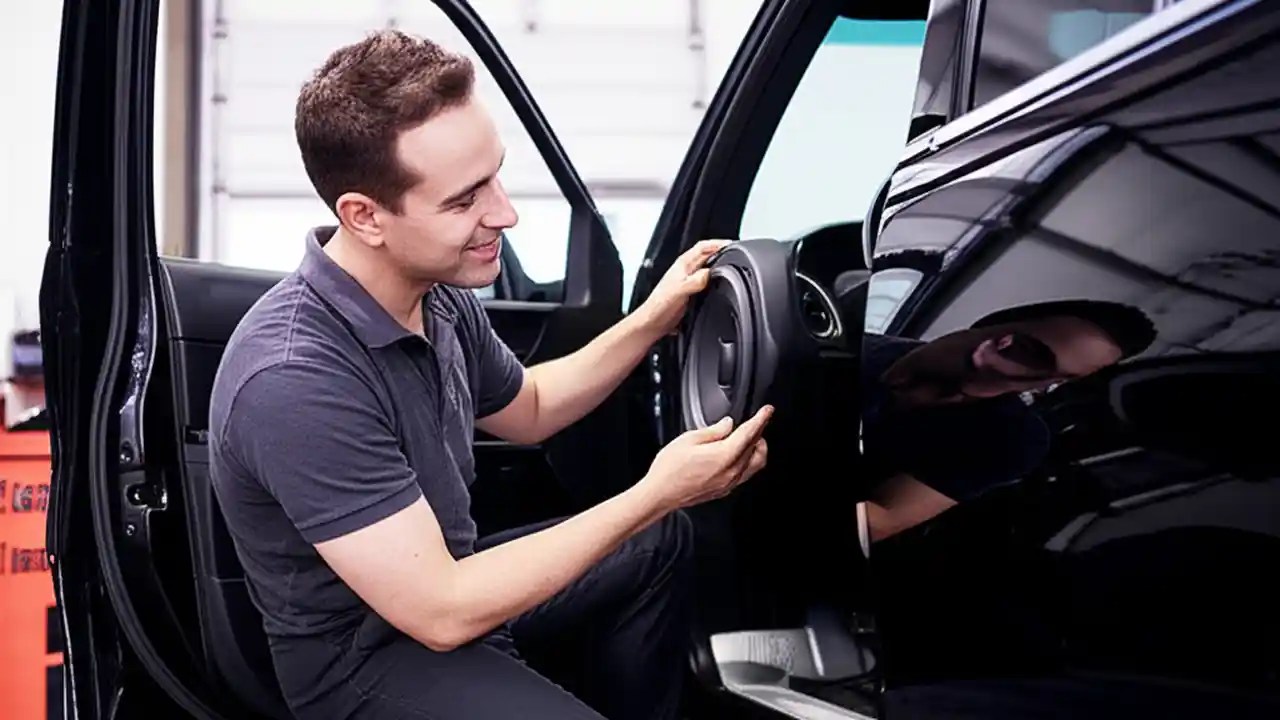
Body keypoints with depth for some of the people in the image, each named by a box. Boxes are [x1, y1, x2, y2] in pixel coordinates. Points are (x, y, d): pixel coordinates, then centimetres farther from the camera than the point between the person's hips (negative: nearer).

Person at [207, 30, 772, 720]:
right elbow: (442, 614, -30)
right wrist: (657, 493, -27)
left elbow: (527, 410, 16)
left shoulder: (438, 293, -6)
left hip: (443, 581, 9)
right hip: (367, 657, -8)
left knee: (661, 543, 18)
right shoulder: (297, 380, -32)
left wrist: (652, 321, 2)